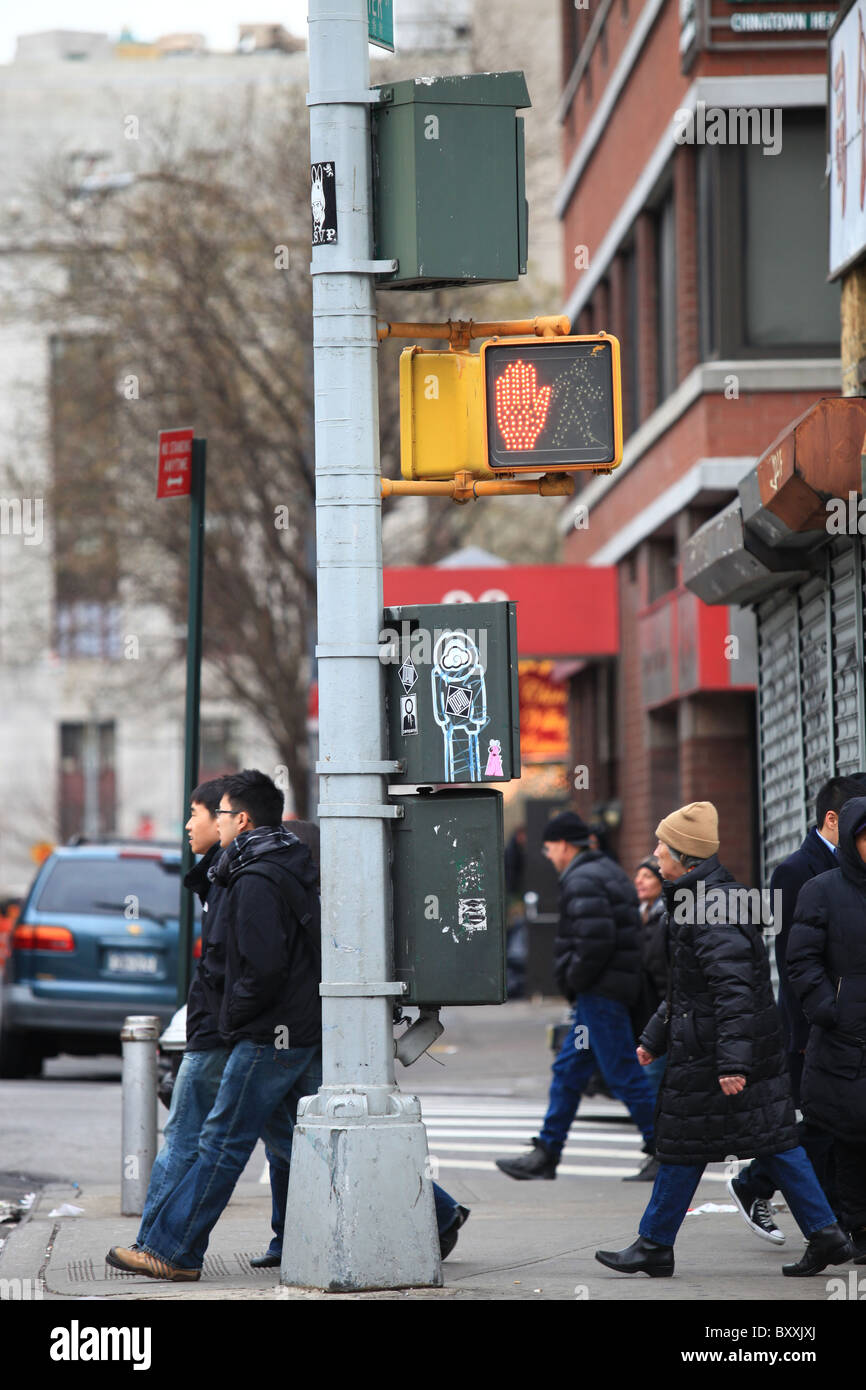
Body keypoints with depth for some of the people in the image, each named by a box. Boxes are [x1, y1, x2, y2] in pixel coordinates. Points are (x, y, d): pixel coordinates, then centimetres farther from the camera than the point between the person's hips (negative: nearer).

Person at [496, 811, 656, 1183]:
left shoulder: (582, 881, -15)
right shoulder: (608, 870, 18)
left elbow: (596, 939, -26)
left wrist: (575, 980, -13)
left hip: (600, 994, -11)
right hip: (601, 994, 11)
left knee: (623, 1075, -6)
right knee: (568, 1070, 13)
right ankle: (546, 1154, 16)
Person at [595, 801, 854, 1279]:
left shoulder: (709, 907, -18)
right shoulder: (704, 896, 15)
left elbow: (733, 988, -25)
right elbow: (687, 984, 24)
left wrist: (732, 1061, -28)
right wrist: (655, 1036, 27)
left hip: (706, 1048, -10)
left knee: (685, 1146, 1)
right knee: (772, 1138, 8)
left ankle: (654, 1245, 11)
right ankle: (825, 1234, 7)